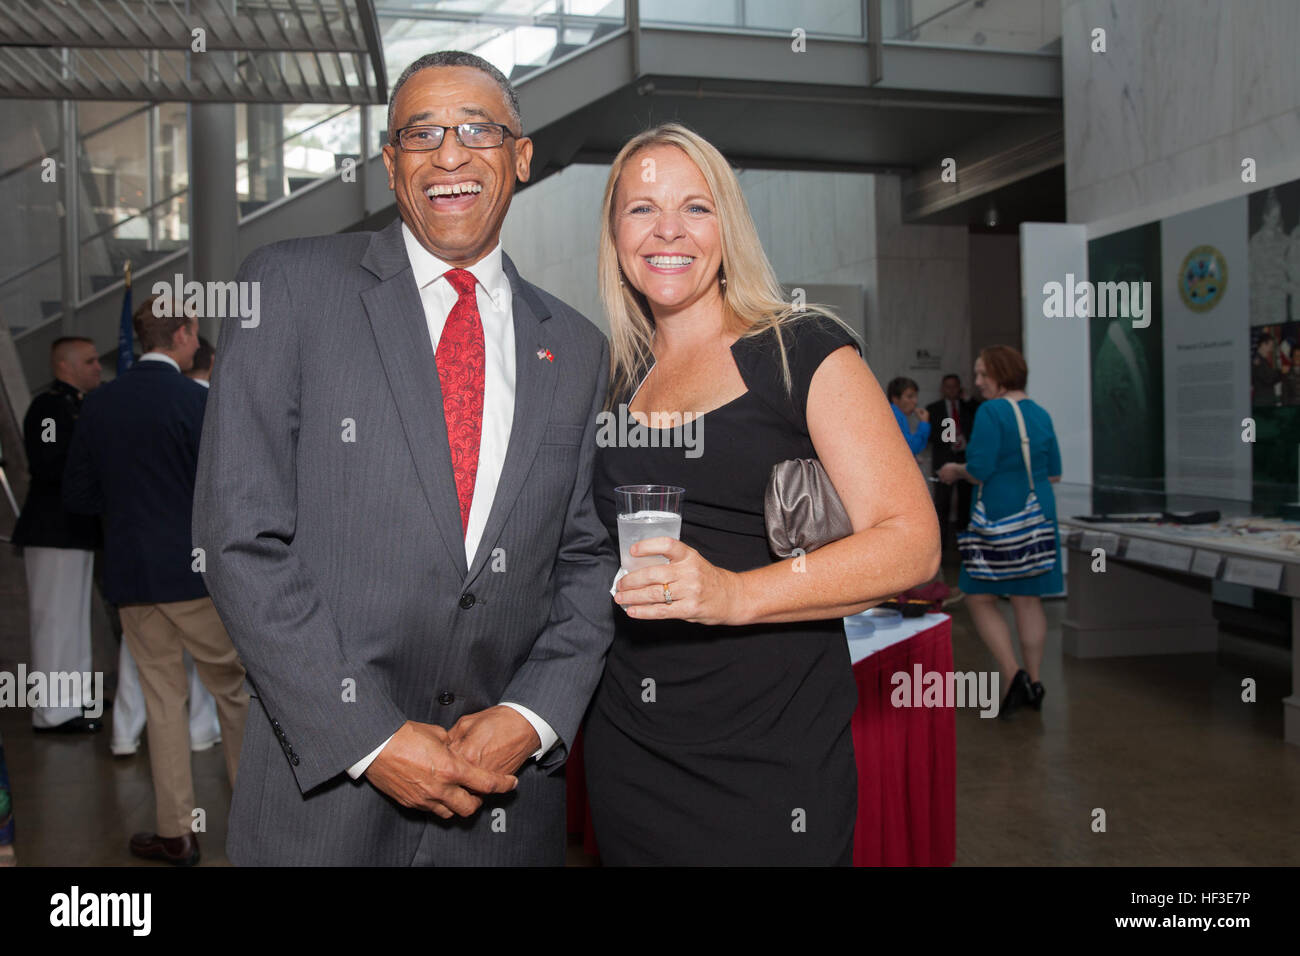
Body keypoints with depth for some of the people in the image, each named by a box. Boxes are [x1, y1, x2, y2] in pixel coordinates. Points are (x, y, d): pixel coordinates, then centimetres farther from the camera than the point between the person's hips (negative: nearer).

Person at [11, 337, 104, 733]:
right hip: (55, 532, -11)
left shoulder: (76, 406, 16)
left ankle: (76, 695, 30)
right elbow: (48, 466, -25)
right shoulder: (48, 406, -15)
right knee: (55, 617, -5)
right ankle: (54, 712, 1)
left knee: (75, 613, 18)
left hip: (76, 529, 11)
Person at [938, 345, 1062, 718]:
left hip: (999, 515, -7)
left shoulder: (990, 412, -12)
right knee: (1028, 598, 11)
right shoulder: (1041, 414, 11)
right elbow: (1054, 474, 14)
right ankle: (1034, 683, 16)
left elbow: (980, 470, -17)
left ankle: (1012, 675, -9)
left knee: (980, 598, 2)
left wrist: (956, 471, 2)